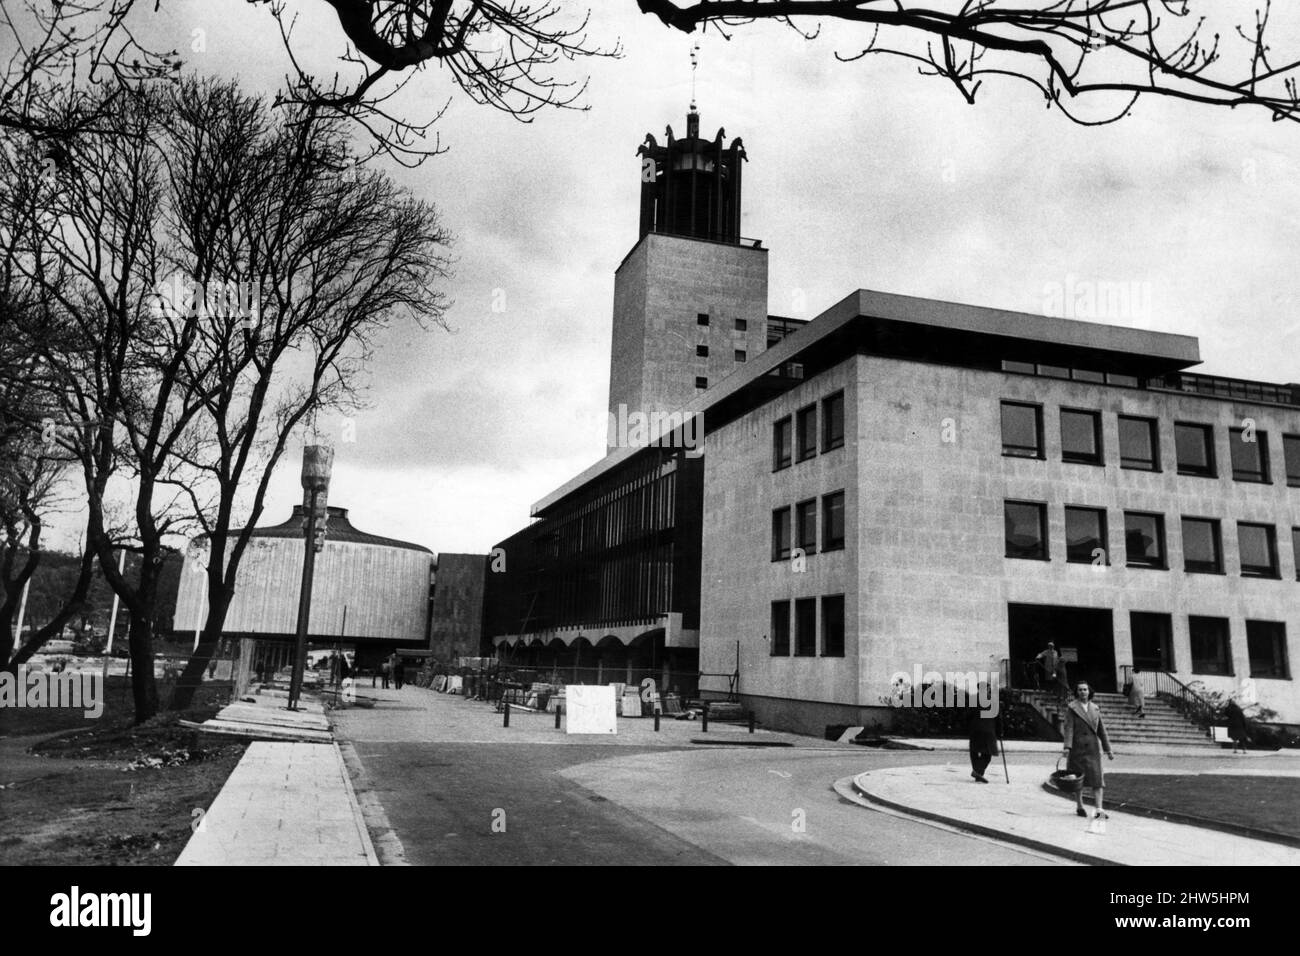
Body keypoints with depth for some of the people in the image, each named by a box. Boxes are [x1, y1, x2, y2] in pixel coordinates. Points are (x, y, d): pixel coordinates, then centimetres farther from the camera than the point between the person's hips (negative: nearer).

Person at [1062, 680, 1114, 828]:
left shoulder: (1095, 709, 9)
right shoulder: (1071, 708, -3)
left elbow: (1101, 730, 12)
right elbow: (1068, 728, -12)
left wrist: (1108, 750, 9)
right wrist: (1067, 747, -22)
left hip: (1092, 748, 3)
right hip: (1077, 747, -3)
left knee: (1097, 777, -7)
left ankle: (1099, 810, -9)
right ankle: (1079, 806, 22)